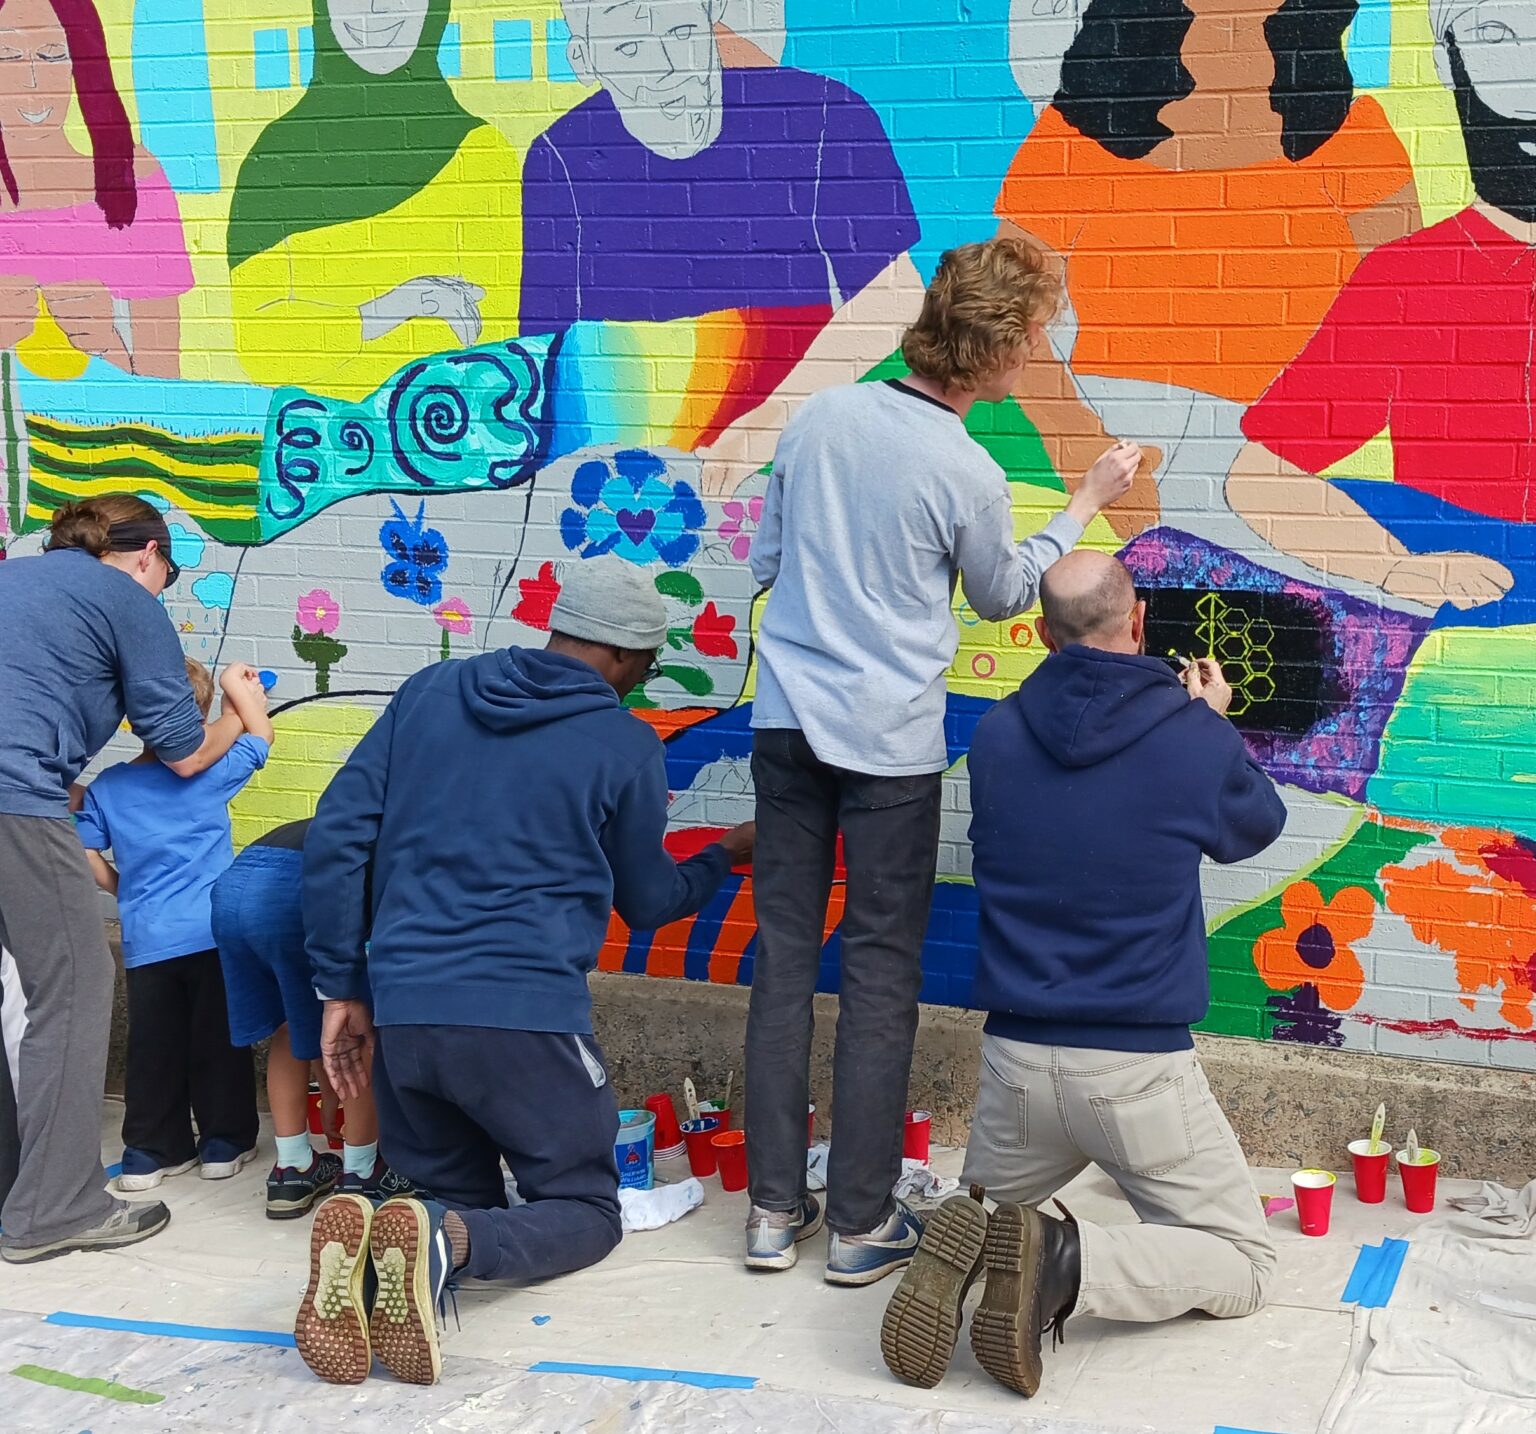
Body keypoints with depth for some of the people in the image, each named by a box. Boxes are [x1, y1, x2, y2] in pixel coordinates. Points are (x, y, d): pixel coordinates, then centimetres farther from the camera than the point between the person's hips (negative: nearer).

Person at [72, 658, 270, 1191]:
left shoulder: (105, 787, 2)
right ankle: (226, 1143, 18)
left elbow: (86, 858, 3)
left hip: (146, 942, 2)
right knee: (219, 1043, 9)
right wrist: (238, 686, 22)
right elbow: (260, 732, 10)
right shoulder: (212, 772, -5)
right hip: (213, 935, -2)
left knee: (152, 1048, 11)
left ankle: (151, 1151, 17)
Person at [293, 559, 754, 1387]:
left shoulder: (431, 691, 11)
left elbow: (336, 834, 7)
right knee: (585, 1210, 14)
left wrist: (342, 987, 12)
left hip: (401, 1011, 4)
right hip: (527, 1015, -4)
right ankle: (445, 1243, -20)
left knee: (456, 1196, 22)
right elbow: (646, 902, 14)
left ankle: (364, 1246, -15)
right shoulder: (626, 744, 1)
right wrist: (724, 857, 35)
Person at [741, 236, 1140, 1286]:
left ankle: (777, 1210, 14)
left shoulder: (821, 414, 1)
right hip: (893, 742, -5)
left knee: (785, 956, 9)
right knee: (882, 974, 5)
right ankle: (863, 1222, 10)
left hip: (789, 722, 5)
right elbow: (1001, 595, 7)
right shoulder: (967, 474, -13)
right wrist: (1086, 505, 16)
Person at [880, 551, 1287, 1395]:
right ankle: (1068, 1262, -16)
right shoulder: (1196, 739, -9)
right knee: (1242, 1266, 12)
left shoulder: (996, 734, -2)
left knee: (987, 1212, 30)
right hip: (1139, 1066, -3)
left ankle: (968, 1249, -9)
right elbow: (1257, 827, 13)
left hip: (1017, 1057, 3)